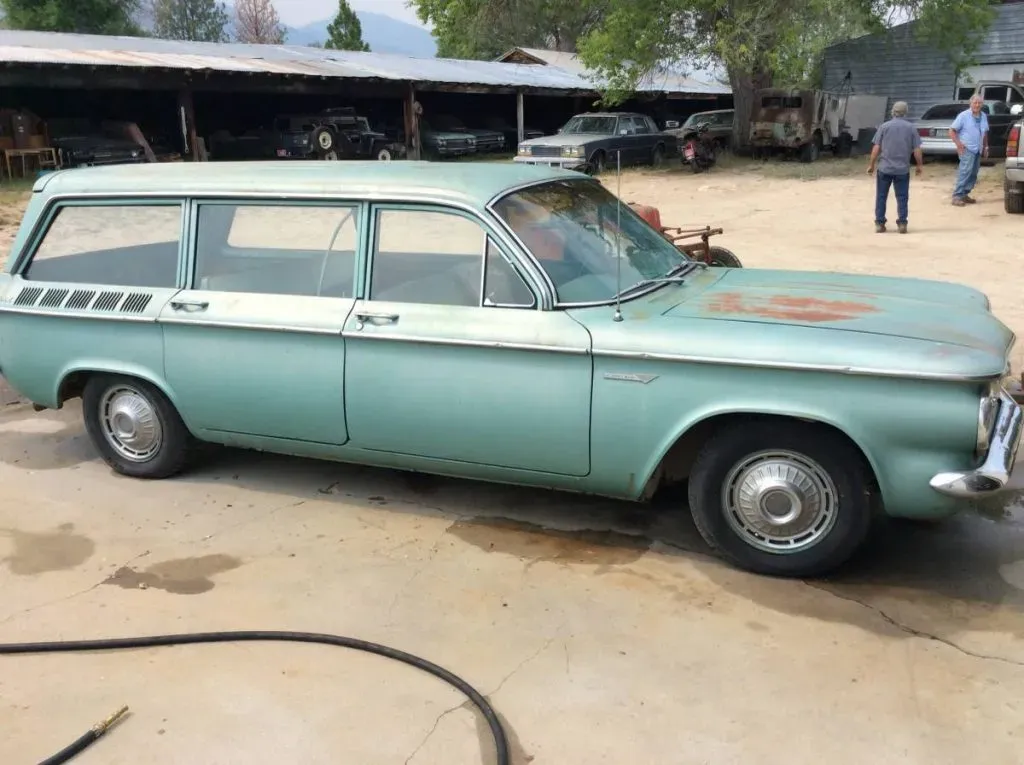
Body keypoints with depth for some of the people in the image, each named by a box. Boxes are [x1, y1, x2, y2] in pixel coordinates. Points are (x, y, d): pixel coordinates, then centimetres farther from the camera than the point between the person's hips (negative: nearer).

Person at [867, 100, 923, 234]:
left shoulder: (884, 126, -1)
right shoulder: (910, 128, 1)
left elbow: (876, 148, -3)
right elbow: (917, 150, 2)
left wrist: (871, 164, 5)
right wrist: (920, 165, 14)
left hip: (884, 168, 0)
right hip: (903, 169, 1)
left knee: (881, 197, 7)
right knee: (902, 197, 6)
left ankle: (879, 223, 6)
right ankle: (902, 224, 5)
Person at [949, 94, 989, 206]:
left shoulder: (984, 116, 13)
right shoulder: (963, 115, -7)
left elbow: (985, 133, 23)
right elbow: (952, 131, -7)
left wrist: (986, 147, 17)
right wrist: (958, 143, -17)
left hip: (978, 150, 7)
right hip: (967, 149, -7)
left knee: (973, 173, 7)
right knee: (965, 171, -17)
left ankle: (964, 194, 15)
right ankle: (957, 196, -18)